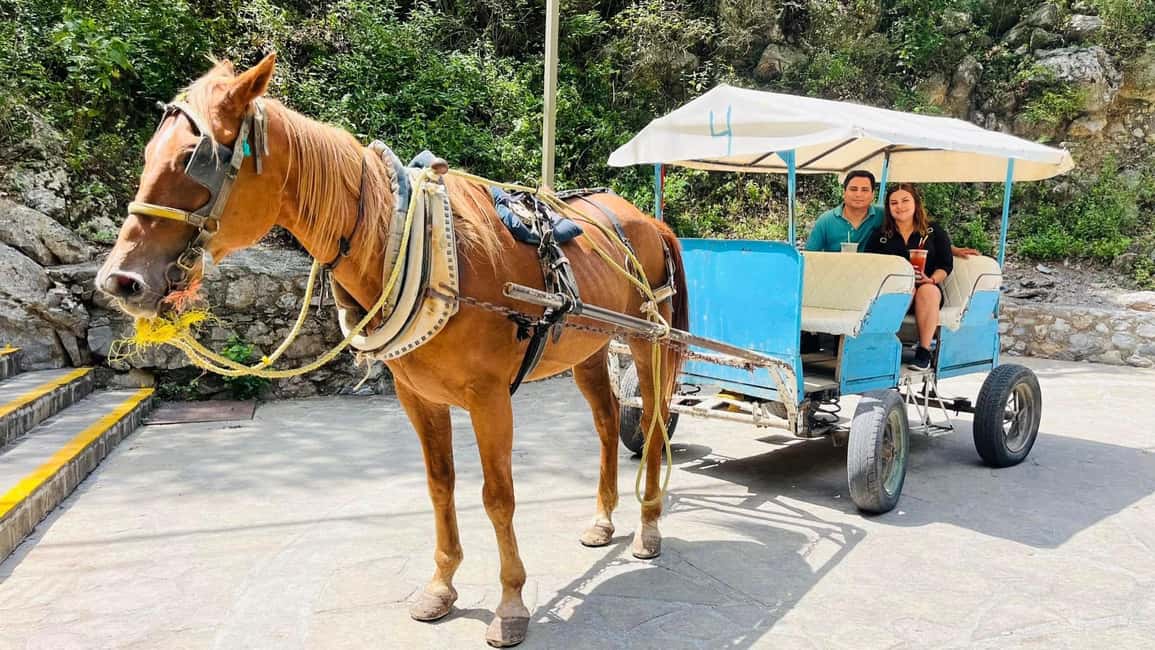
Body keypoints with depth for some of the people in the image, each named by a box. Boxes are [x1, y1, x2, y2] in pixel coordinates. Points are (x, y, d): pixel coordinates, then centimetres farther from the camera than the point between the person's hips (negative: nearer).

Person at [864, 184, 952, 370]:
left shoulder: (935, 232, 15)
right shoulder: (880, 235, 14)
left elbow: (946, 265, 9)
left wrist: (931, 279, -13)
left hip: (929, 288, 1)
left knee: (928, 290, -36)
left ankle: (924, 351, -33)